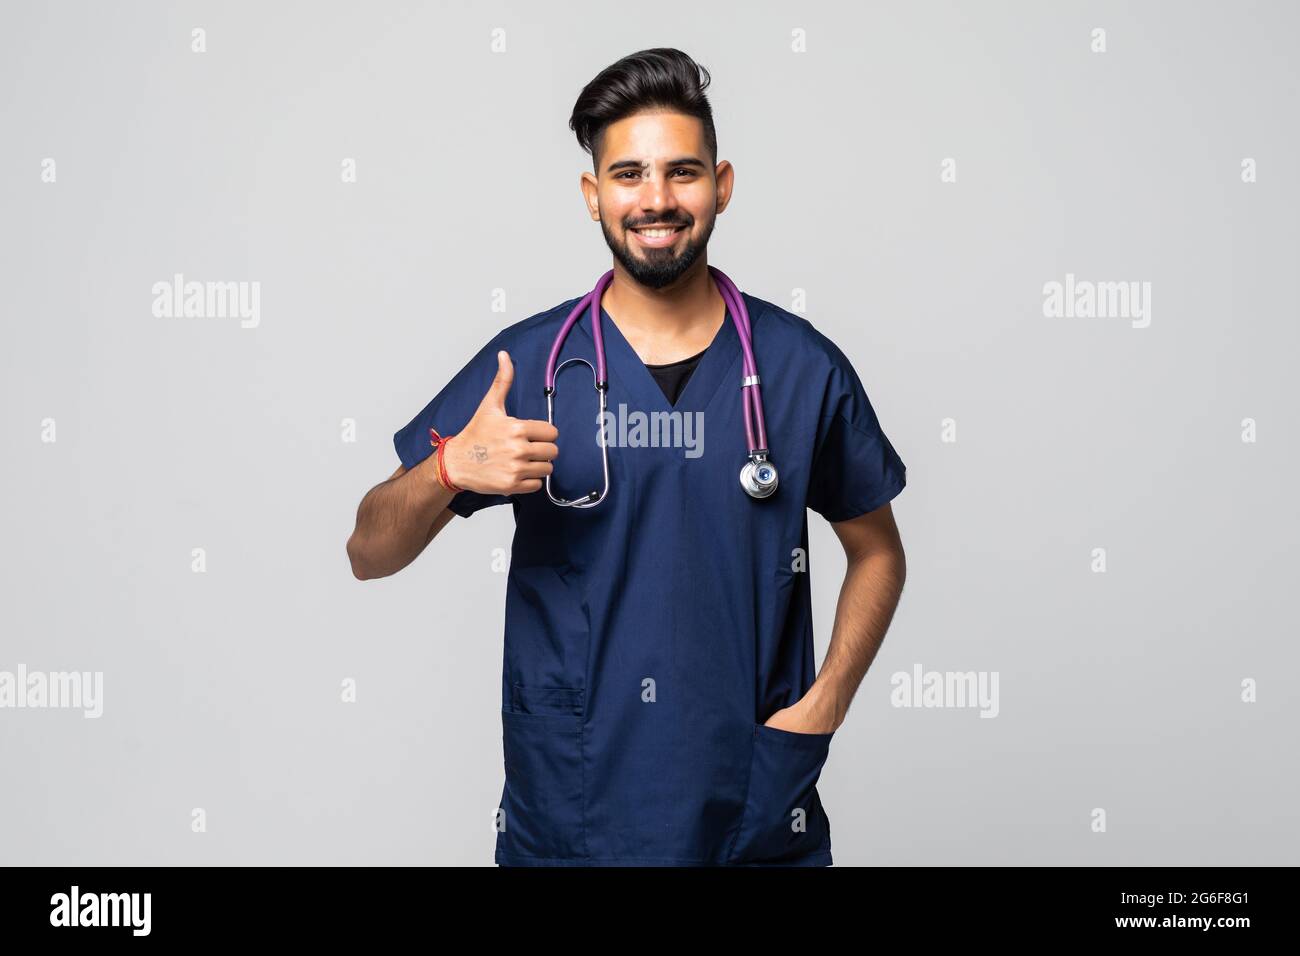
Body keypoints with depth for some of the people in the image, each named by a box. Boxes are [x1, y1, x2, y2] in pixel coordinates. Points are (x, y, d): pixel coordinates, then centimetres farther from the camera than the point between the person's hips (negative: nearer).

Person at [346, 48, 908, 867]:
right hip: (565, 817, 0)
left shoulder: (803, 366, -4)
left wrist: (824, 703, -4)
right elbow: (370, 555, -4)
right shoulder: (525, 364, -6)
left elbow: (878, 552, 9)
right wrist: (449, 468, -24)